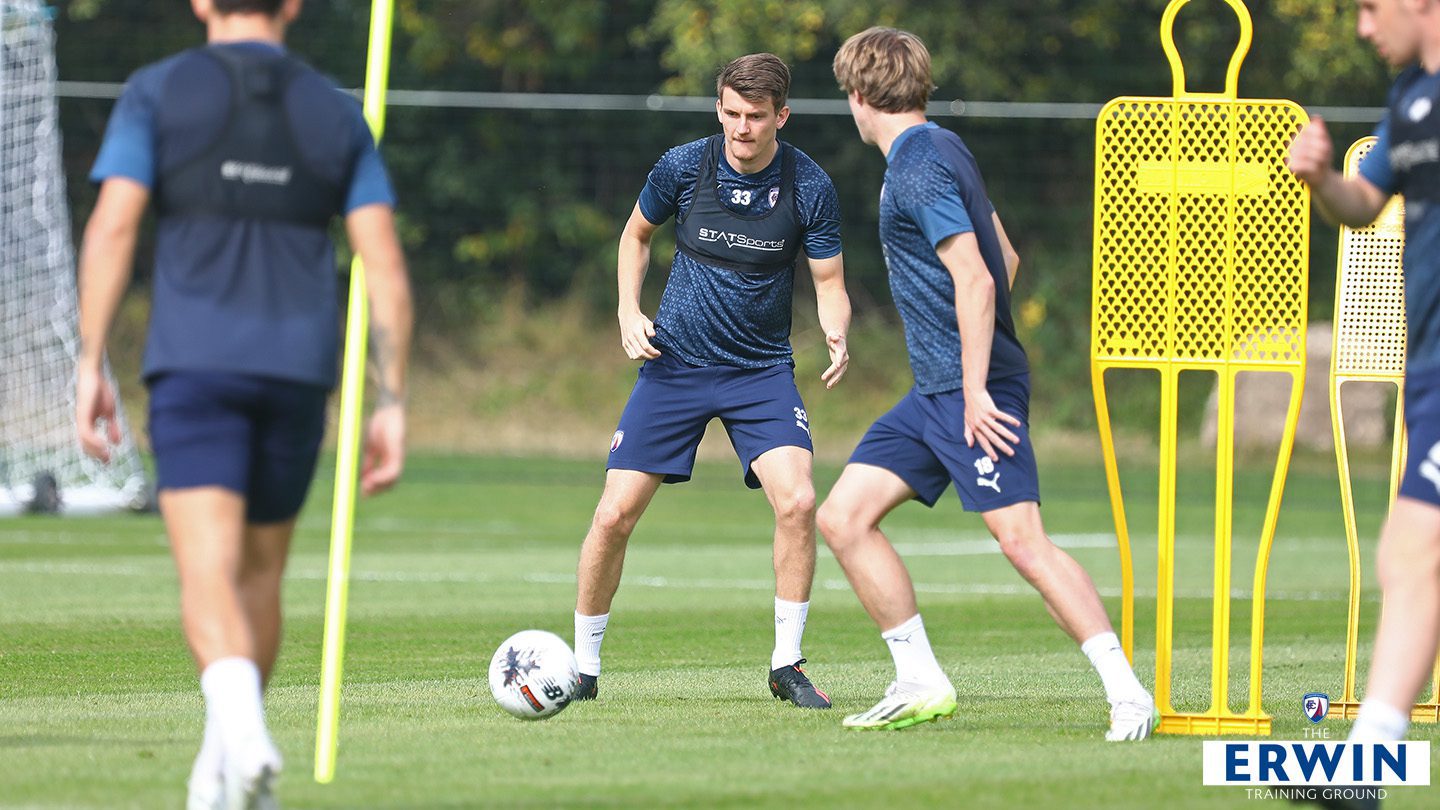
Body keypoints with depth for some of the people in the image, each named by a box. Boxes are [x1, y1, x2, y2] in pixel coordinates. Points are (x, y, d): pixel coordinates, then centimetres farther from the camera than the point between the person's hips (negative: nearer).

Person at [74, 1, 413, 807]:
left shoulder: (157, 93, 3)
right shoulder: (337, 113, 10)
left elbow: (112, 227, -8)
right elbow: (386, 265, 3)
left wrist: (91, 366, -6)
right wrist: (393, 406, 4)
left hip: (194, 362, -3)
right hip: (300, 372, 3)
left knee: (209, 575, -12)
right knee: (260, 571, 20)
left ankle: (245, 738, -38)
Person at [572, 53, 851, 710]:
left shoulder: (809, 187, -9)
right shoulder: (683, 167, -8)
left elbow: (830, 284, -3)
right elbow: (636, 235, 11)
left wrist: (837, 335, -24)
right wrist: (629, 312, -3)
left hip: (762, 370, 0)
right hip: (674, 363, 0)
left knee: (797, 500, -21)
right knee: (614, 516, -6)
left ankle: (787, 665, -6)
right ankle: (584, 667, 13)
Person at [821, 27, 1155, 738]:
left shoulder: (919, 167, -14)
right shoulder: (941, 150, 16)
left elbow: (976, 280, -21)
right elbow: (1006, 259, 22)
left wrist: (976, 391, -22)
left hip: (971, 390, -10)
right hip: (934, 388, 10)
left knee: (1022, 540, -17)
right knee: (843, 517, 7)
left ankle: (1126, 691, -18)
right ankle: (921, 684, 9)